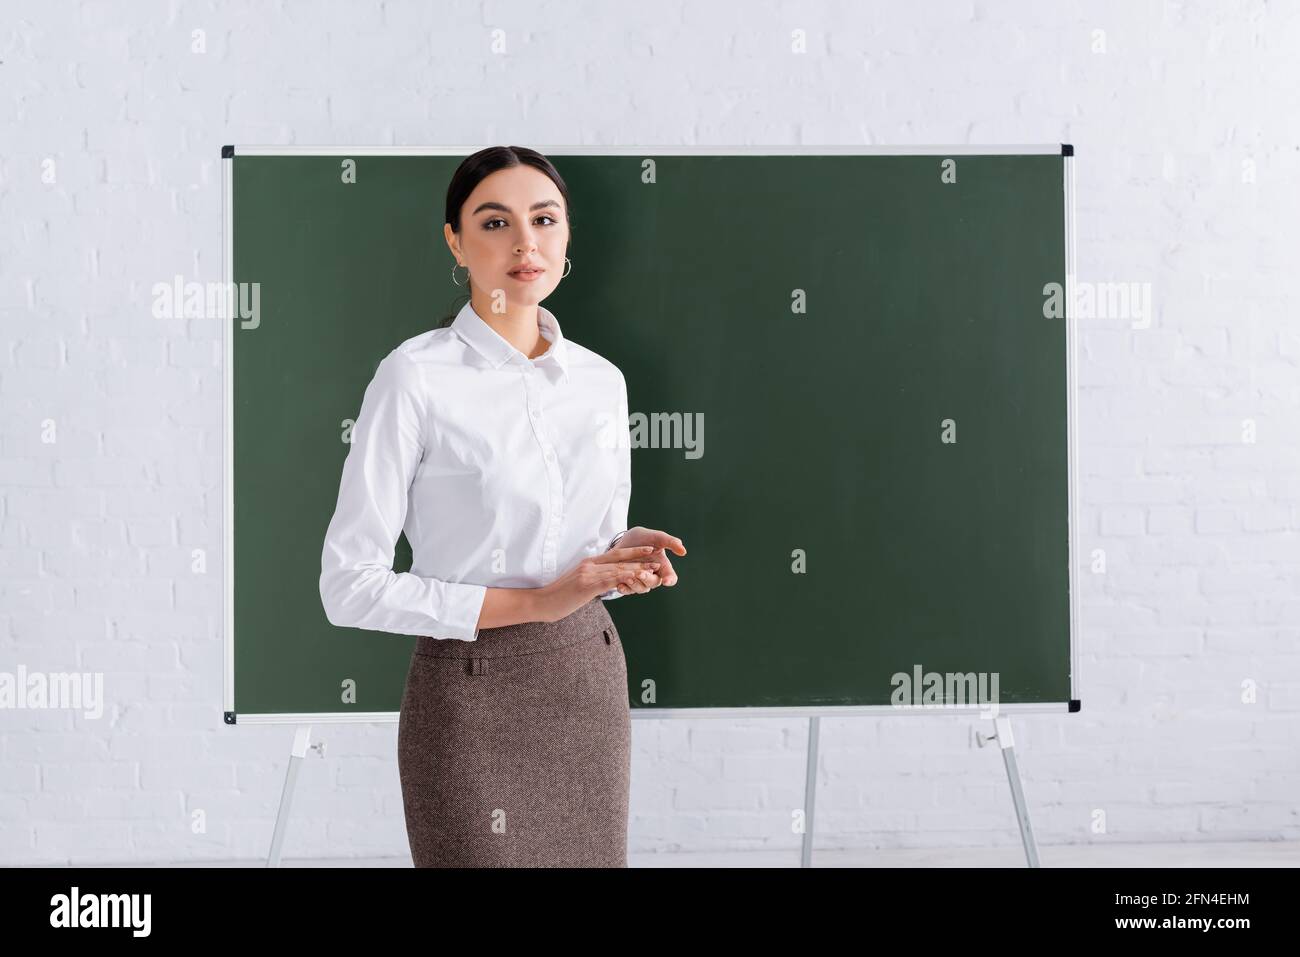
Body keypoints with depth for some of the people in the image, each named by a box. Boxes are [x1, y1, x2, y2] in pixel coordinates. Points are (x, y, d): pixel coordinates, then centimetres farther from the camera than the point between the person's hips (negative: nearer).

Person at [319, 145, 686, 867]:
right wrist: (533, 601, -18)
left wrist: (626, 560, -7)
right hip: (472, 694, -5)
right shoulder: (417, 376, -11)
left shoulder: (601, 379, 5)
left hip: (589, 679, 5)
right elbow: (350, 586, -14)